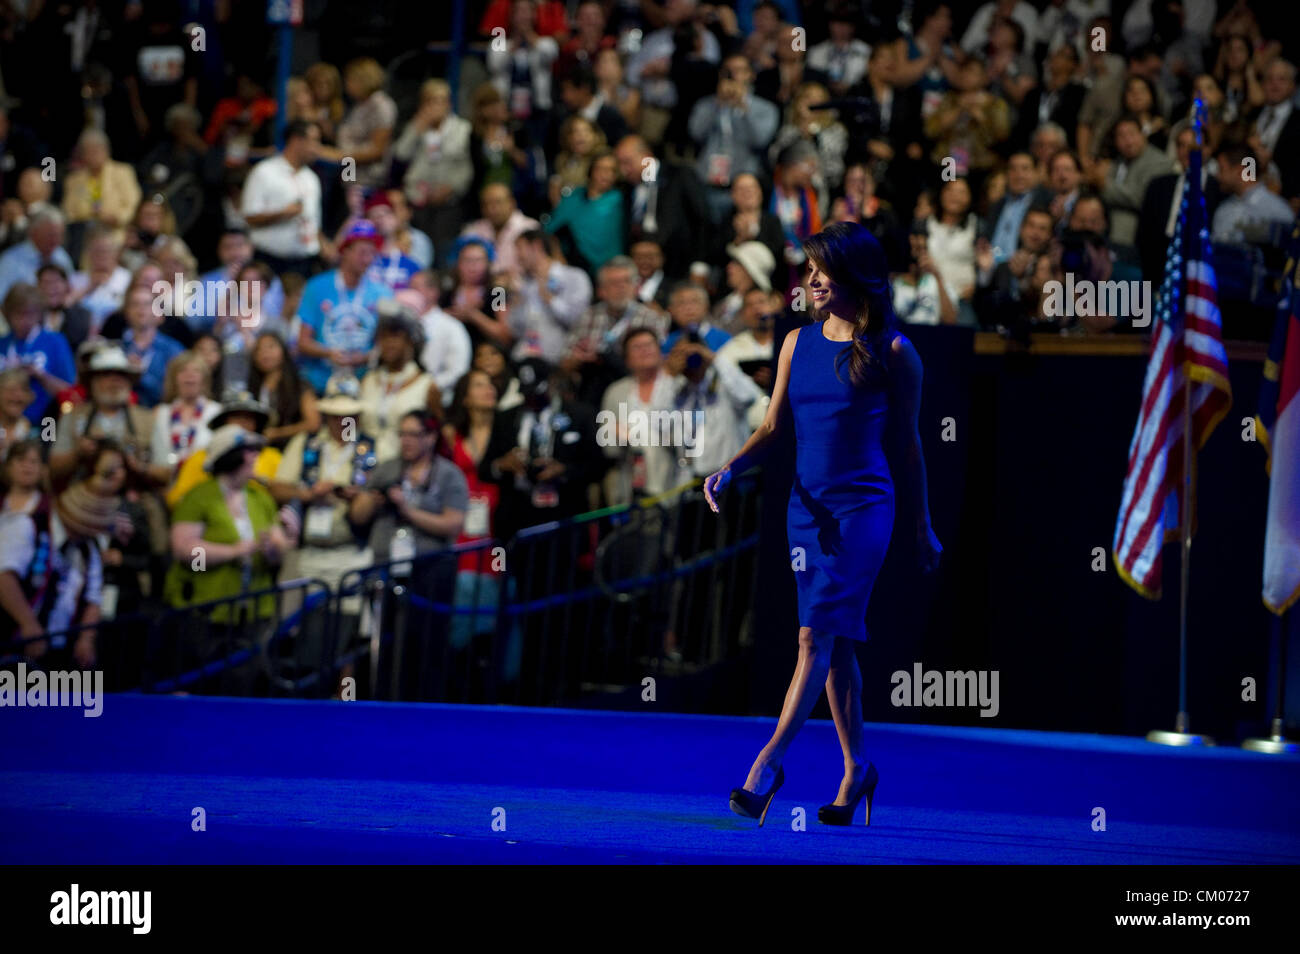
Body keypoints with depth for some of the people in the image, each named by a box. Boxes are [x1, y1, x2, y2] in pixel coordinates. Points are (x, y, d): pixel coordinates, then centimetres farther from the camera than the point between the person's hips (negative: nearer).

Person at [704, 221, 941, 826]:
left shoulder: (892, 352, -4)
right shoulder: (798, 344, 9)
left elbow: (905, 445, 3)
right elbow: (773, 428, 12)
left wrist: (923, 528, 9)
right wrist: (729, 470, -6)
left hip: (862, 508, -5)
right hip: (807, 507, 5)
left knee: (817, 635, -13)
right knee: (836, 645, 10)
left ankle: (769, 760, -16)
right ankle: (856, 767, 18)